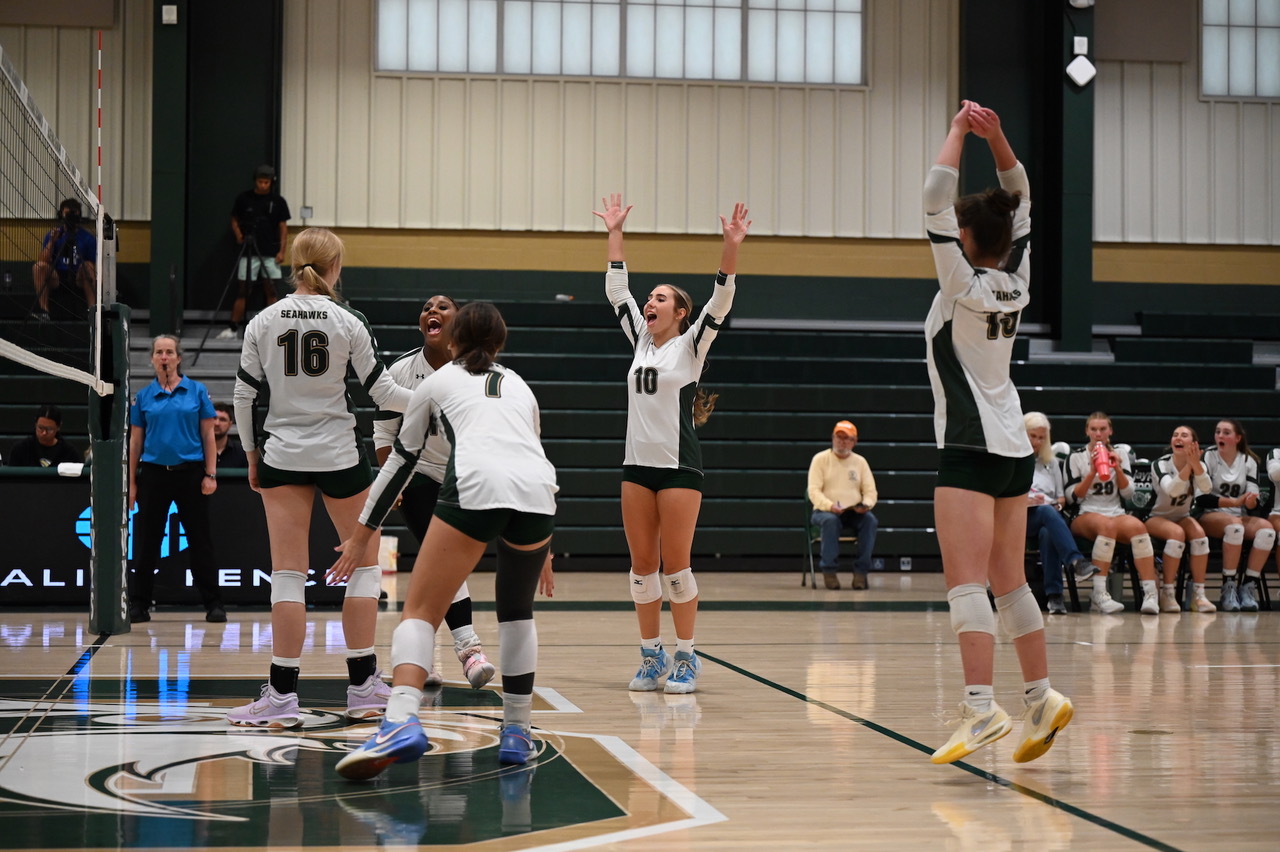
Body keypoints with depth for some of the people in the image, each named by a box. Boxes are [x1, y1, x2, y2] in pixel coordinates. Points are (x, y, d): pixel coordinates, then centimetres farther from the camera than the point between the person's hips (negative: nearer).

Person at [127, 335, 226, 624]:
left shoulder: (197, 391, 3)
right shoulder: (143, 396, 6)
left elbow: (208, 434, 3)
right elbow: (135, 441, 9)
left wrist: (210, 474, -4)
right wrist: (131, 481, 5)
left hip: (191, 472, -1)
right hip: (154, 473, 1)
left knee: (200, 540, 2)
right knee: (146, 540, 4)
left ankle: (213, 604, 8)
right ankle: (139, 605, 12)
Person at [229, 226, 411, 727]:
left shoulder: (263, 323, 0)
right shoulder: (348, 324, -6)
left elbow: (243, 395, 2)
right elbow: (382, 392, -1)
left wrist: (251, 453, 14)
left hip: (282, 458, 2)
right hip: (340, 456, -2)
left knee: (288, 573, 1)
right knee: (364, 563, 13)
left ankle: (283, 696, -3)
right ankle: (364, 686, 14)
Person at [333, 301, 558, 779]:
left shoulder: (439, 381, 26)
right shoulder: (519, 386, 35)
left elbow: (401, 458, 28)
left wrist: (362, 534, 36)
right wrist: (543, 544, 54)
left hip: (475, 488, -4)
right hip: (539, 491, 4)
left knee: (421, 612, -2)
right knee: (517, 612, 26)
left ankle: (401, 722, -25)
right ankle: (516, 732, 24)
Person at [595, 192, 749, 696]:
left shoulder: (691, 345, 0)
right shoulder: (640, 341, 13)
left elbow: (721, 300, -13)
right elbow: (616, 291, 17)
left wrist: (731, 247, -25)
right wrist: (615, 234, 14)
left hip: (679, 466, -5)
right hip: (637, 465, 5)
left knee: (675, 566, -4)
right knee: (642, 566, 5)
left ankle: (685, 658, 5)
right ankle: (651, 656, 13)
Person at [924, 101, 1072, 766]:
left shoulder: (965, 283, -11)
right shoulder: (1016, 280, 6)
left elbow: (934, 203, -14)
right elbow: (1020, 201, 16)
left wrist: (959, 134, -5)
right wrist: (996, 137, 5)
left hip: (972, 449, -8)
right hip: (1013, 446, 8)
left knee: (966, 581, -14)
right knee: (1009, 583, 14)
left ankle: (981, 707, -24)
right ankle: (1042, 699, 17)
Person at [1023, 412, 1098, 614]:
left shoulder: (1051, 461, 29)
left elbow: (1061, 498, 25)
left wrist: (1057, 505, 1)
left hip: (1049, 515, 3)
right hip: (1020, 518, -3)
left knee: (1047, 533, -38)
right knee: (1047, 512, -40)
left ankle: (1054, 595, -46)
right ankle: (1076, 561, -58)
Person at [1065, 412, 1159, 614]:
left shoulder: (1120, 453, 16)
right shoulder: (1076, 457, 8)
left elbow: (1128, 493, 9)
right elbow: (1073, 497, -1)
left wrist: (1117, 468, -7)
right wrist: (1092, 472, -12)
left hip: (1116, 513, 3)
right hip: (1085, 515, -3)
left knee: (1138, 526, -33)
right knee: (1107, 525, -39)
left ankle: (1150, 593, -40)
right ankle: (1099, 594, -40)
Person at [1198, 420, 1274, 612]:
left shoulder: (1249, 461, 7)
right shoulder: (1208, 457, -4)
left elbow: (1253, 501, 1)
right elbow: (1201, 498, -12)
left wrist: (1250, 501, -24)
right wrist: (1234, 502, -21)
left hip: (1239, 516, 4)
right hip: (1209, 517, -4)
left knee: (1267, 529, -27)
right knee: (1234, 524, -37)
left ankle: (1248, 587, -23)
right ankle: (1228, 588, -32)